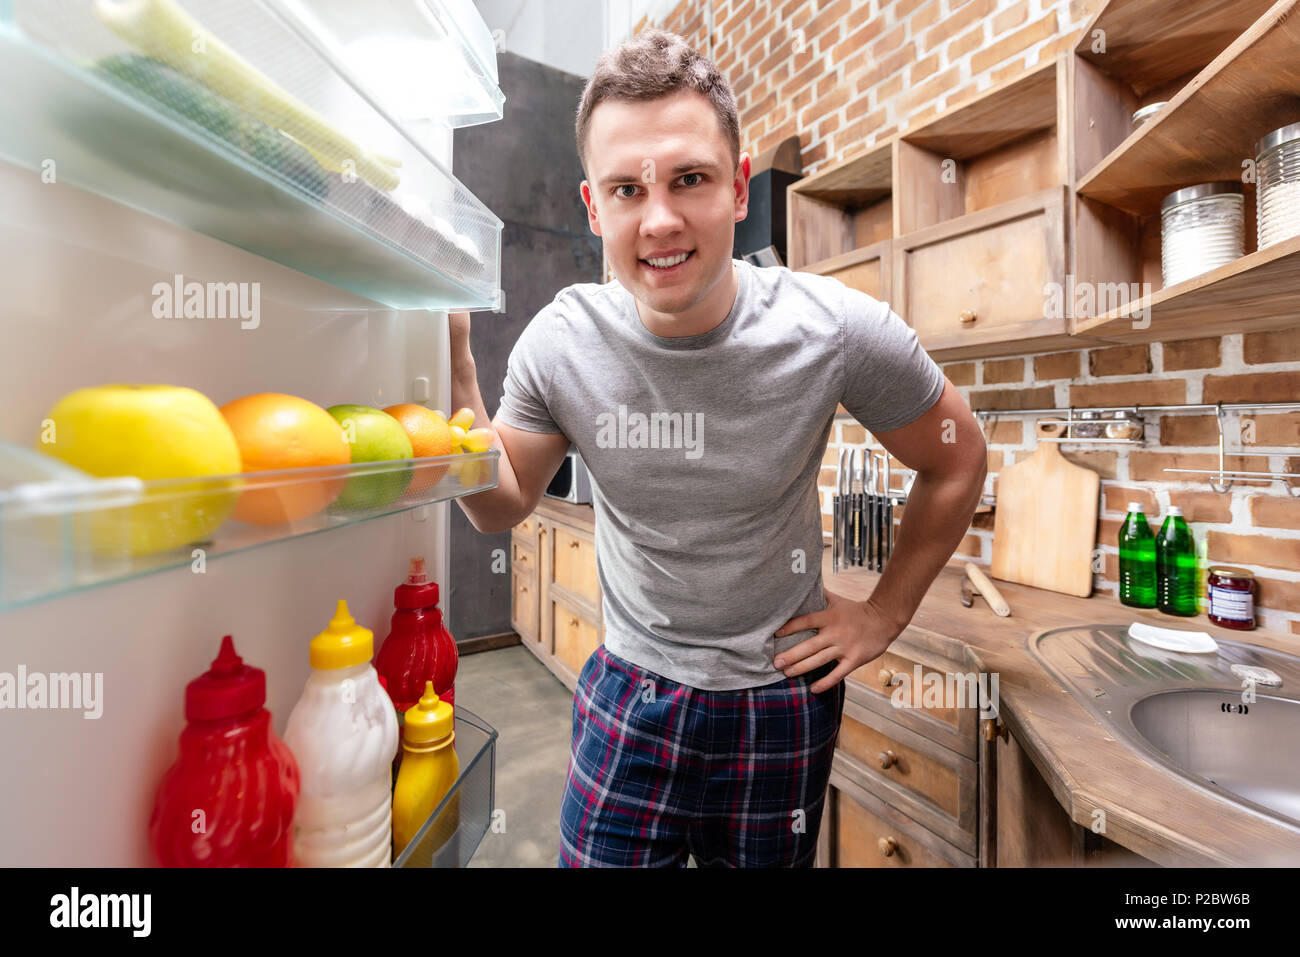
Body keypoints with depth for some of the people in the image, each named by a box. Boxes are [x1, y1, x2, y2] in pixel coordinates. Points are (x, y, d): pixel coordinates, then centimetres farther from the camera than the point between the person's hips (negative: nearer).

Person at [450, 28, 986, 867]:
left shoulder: (837, 332, -20)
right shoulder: (560, 341, -15)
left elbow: (957, 462, -3)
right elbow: (504, 506, -3)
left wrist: (884, 615, -1)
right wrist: (454, 364, -17)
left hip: (781, 696, 0)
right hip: (629, 692, 2)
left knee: (765, 862, 22)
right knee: (595, 859, 18)